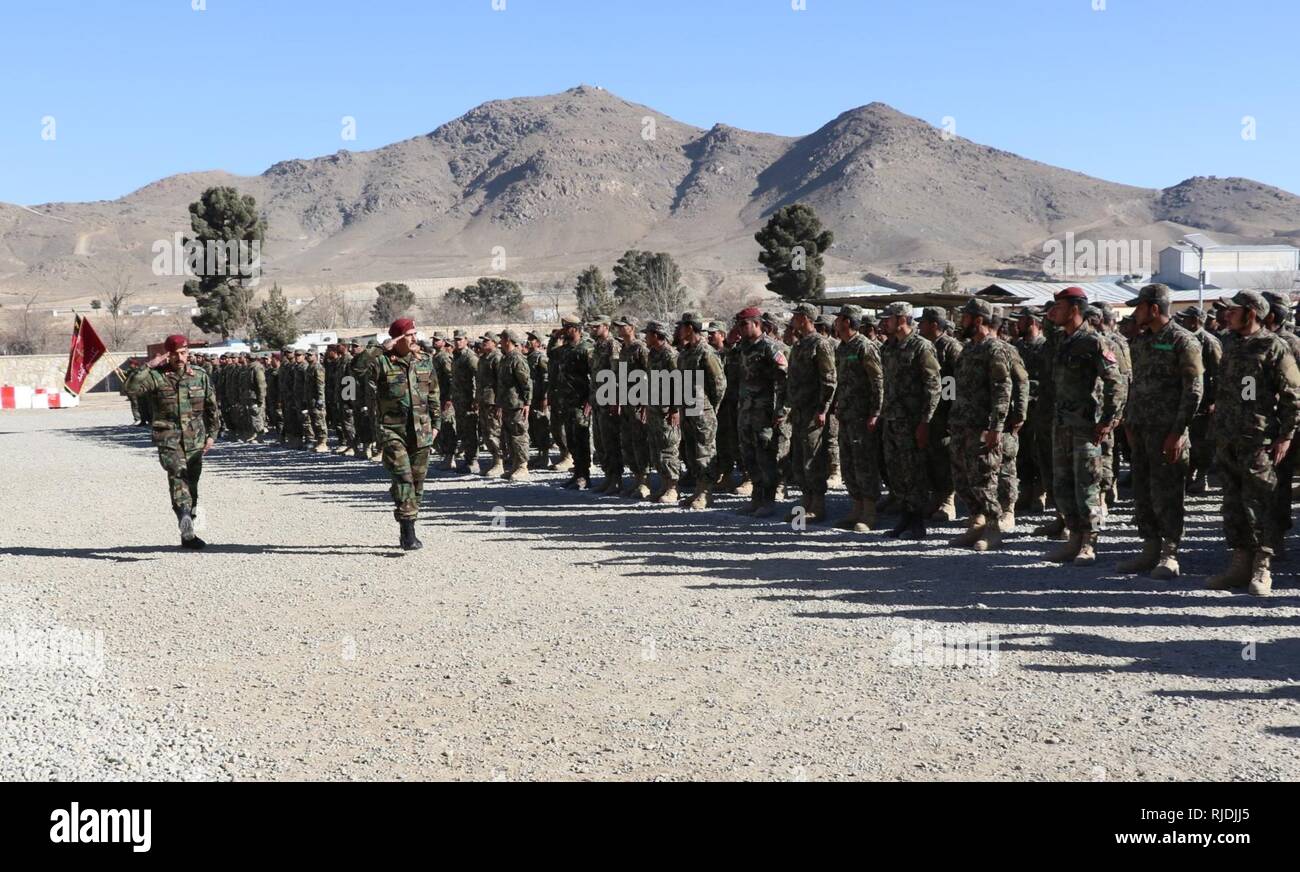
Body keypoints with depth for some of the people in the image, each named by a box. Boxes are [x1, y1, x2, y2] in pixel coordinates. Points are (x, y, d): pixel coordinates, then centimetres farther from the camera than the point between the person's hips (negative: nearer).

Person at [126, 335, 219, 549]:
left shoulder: (200, 377, 9)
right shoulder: (156, 376, -1)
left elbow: (213, 408, 16)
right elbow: (131, 389, -16)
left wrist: (212, 434, 9)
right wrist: (148, 367, -18)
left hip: (195, 440, 4)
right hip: (168, 438, -4)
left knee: (191, 485, 8)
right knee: (177, 473, -28)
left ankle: (188, 533, 19)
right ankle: (184, 517, -45)